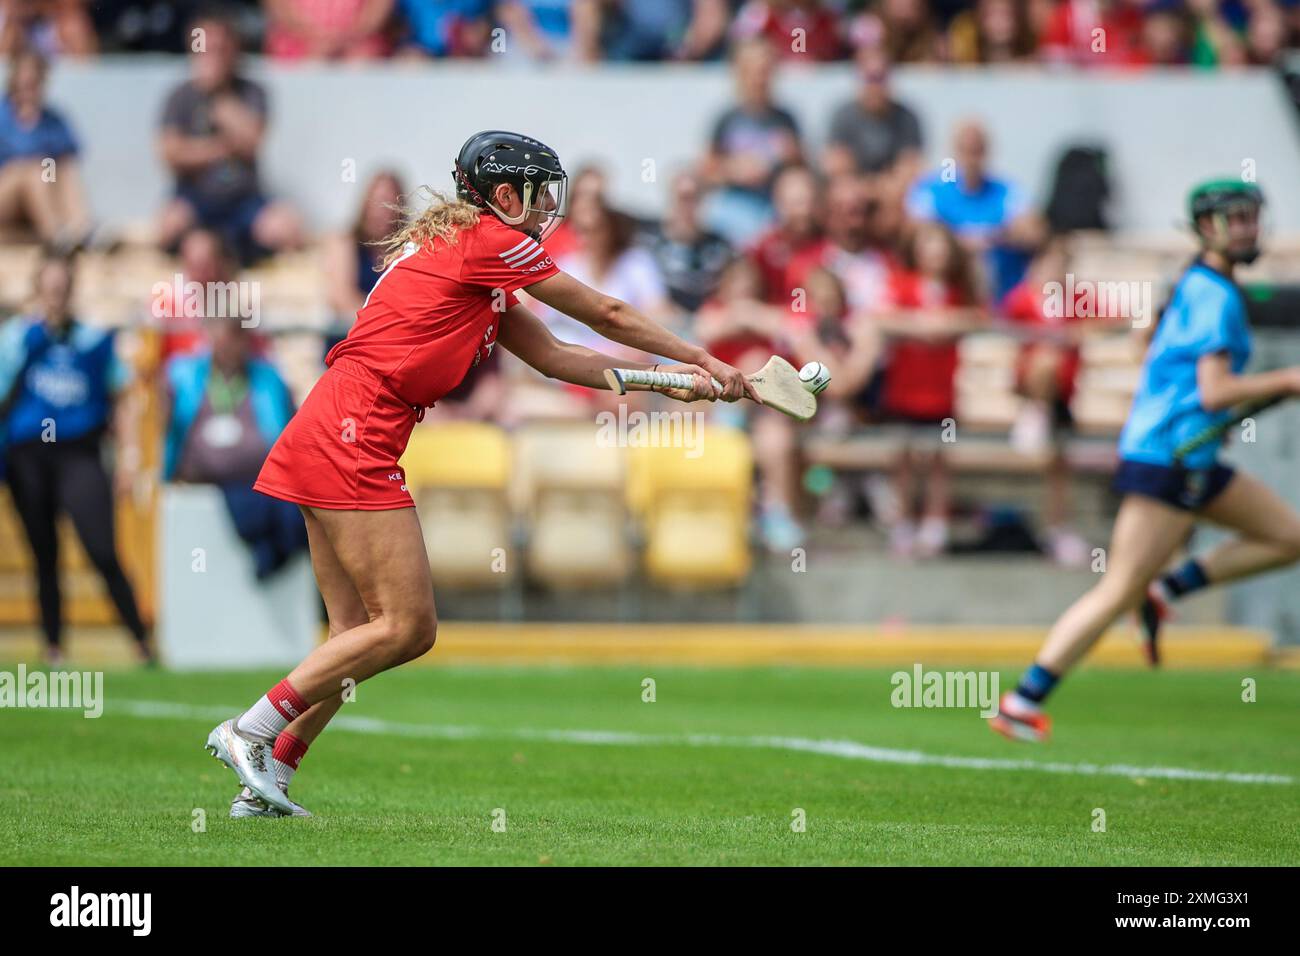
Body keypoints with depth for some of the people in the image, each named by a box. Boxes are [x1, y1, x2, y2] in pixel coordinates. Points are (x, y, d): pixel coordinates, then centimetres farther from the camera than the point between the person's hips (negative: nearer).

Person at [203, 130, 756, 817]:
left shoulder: (477, 270, 23)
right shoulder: (488, 242, -5)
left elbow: (553, 356, 21)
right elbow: (608, 316, 2)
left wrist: (672, 381, 14)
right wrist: (701, 360, 13)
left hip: (327, 442, 10)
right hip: (353, 437, -10)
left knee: (358, 632, 10)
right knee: (407, 627, -10)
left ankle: (269, 777, 8)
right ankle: (250, 730, -7)